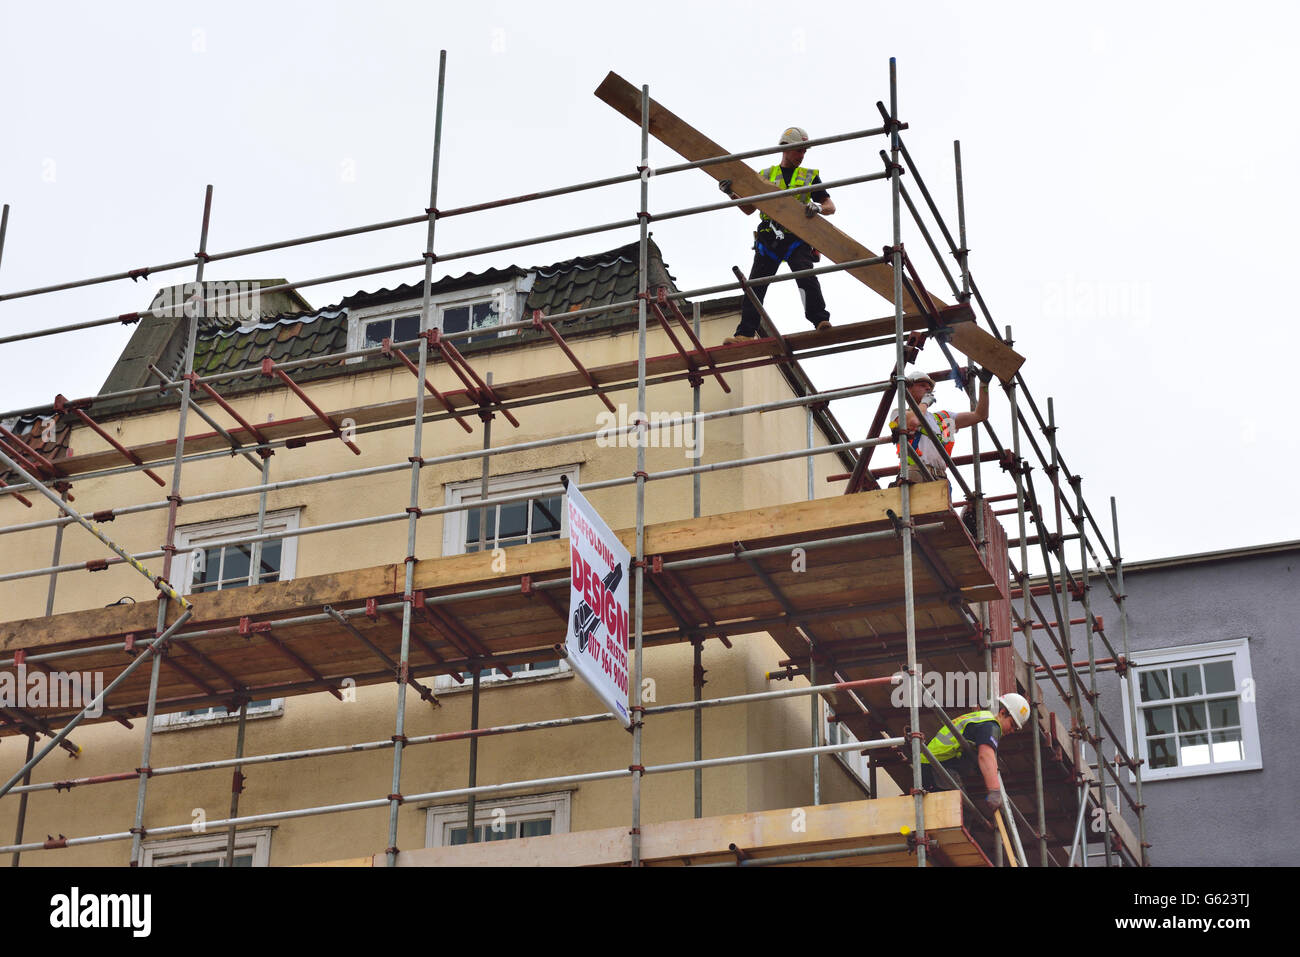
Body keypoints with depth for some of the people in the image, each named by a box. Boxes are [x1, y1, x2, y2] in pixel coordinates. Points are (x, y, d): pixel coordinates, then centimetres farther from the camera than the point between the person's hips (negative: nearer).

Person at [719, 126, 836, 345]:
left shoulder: (809, 176, 13)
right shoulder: (766, 175, 16)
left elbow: (831, 206, 5)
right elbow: (749, 209, 16)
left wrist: (818, 207, -19)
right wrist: (732, 194, -1)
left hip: (796, 238, -2)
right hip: (769, 238, 2)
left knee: (806, 276, -25)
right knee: (755, 285, -4)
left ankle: (821, 320, -22)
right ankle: (746, 333, -3)